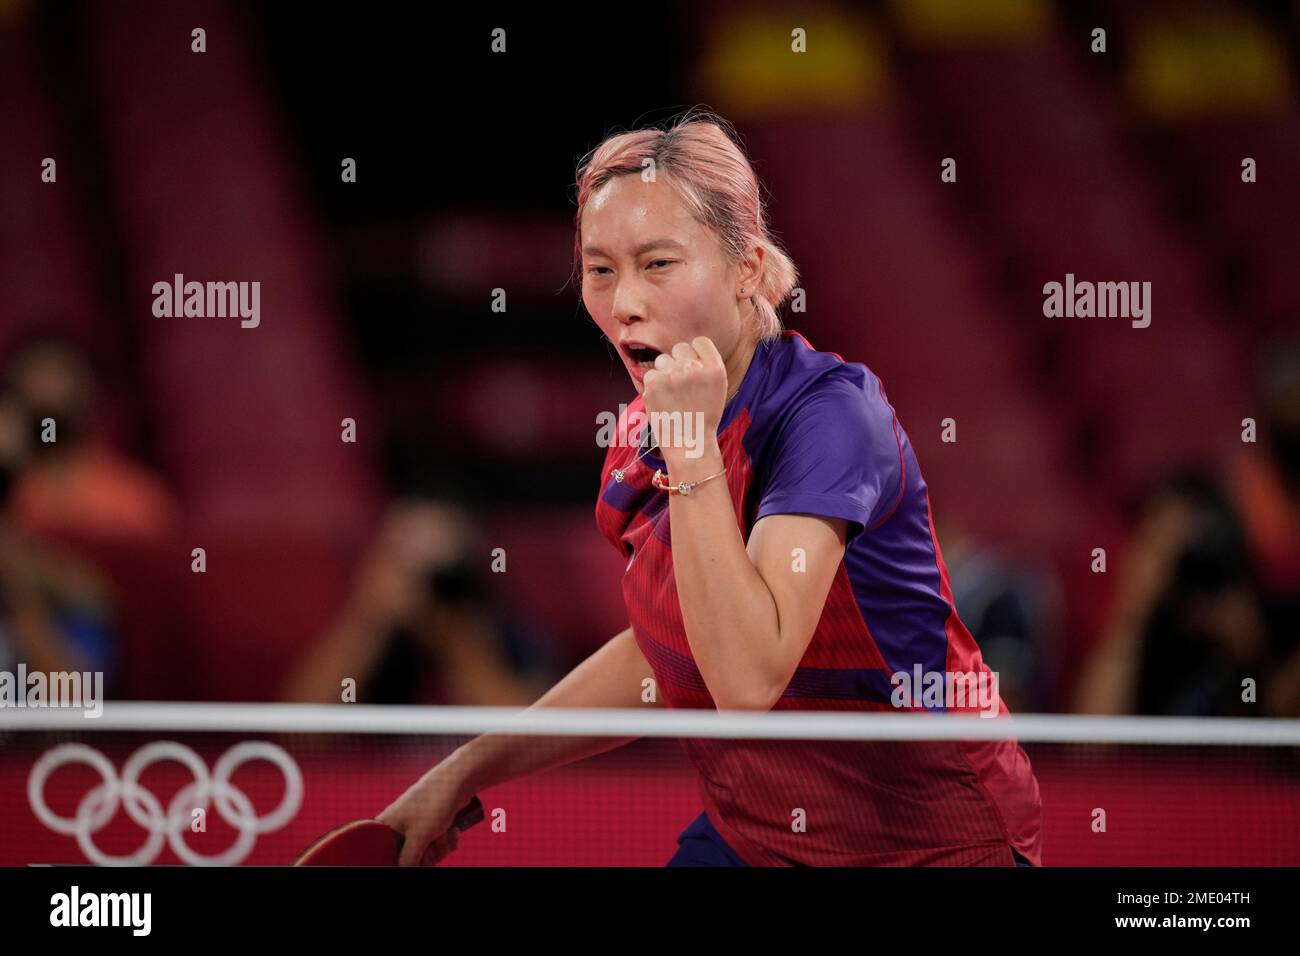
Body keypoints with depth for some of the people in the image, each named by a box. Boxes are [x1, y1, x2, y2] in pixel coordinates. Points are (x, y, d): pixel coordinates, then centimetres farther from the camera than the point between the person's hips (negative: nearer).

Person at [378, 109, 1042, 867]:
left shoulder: (828, 409, -22)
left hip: (928, 842, -6)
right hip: (749, 836, 6)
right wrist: (470, 771, 10)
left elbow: (749, 678, -33)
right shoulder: (641, 450, -1)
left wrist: (692, 451, -32)